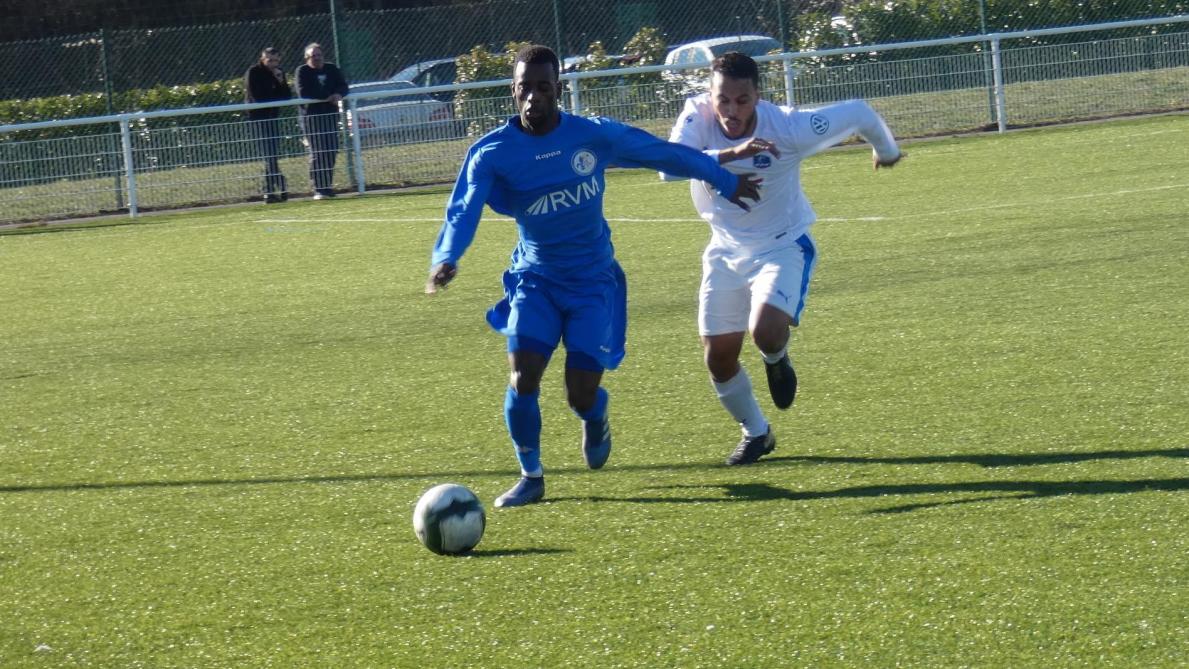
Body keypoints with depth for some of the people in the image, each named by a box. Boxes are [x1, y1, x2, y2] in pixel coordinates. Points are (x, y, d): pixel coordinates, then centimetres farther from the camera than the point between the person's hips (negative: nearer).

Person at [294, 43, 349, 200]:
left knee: (331, 152, 2)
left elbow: (343, 86, 9)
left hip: (330, 114, 5)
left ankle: (327, 186, 9)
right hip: (311, 117, -5)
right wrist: (328, 96, -16)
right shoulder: (302, 72, -2)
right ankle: (318, 189, -11)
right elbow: (303, 93, -15)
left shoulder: (332, 69, 13)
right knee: (317, 153, -10)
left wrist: (338, 94, -16)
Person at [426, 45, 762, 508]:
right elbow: (463, 211, -23)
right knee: (522, 375, -18)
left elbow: (662, 153, 3)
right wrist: (446, 259, -44)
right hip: (535, 278, 0)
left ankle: (595, 421, 31)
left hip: (593, 279, 0)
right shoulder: (491, 152, -12)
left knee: (581, 394, -8)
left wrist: (725, 181, 13)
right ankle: (531, 477, 4)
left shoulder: (594, 136, -9)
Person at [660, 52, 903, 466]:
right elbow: (669, 167, -40)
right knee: (718, 360, 4)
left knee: (766, 332, -27)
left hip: (783, 246, -3)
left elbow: (859, 113, -11)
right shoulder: (697, 117, -22)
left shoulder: (789, 128, -27)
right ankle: (755, 433, 32)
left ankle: (777, 361, 12)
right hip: (726, 250, 3)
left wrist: (886, 149, 9)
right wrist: (732, 153, -52)